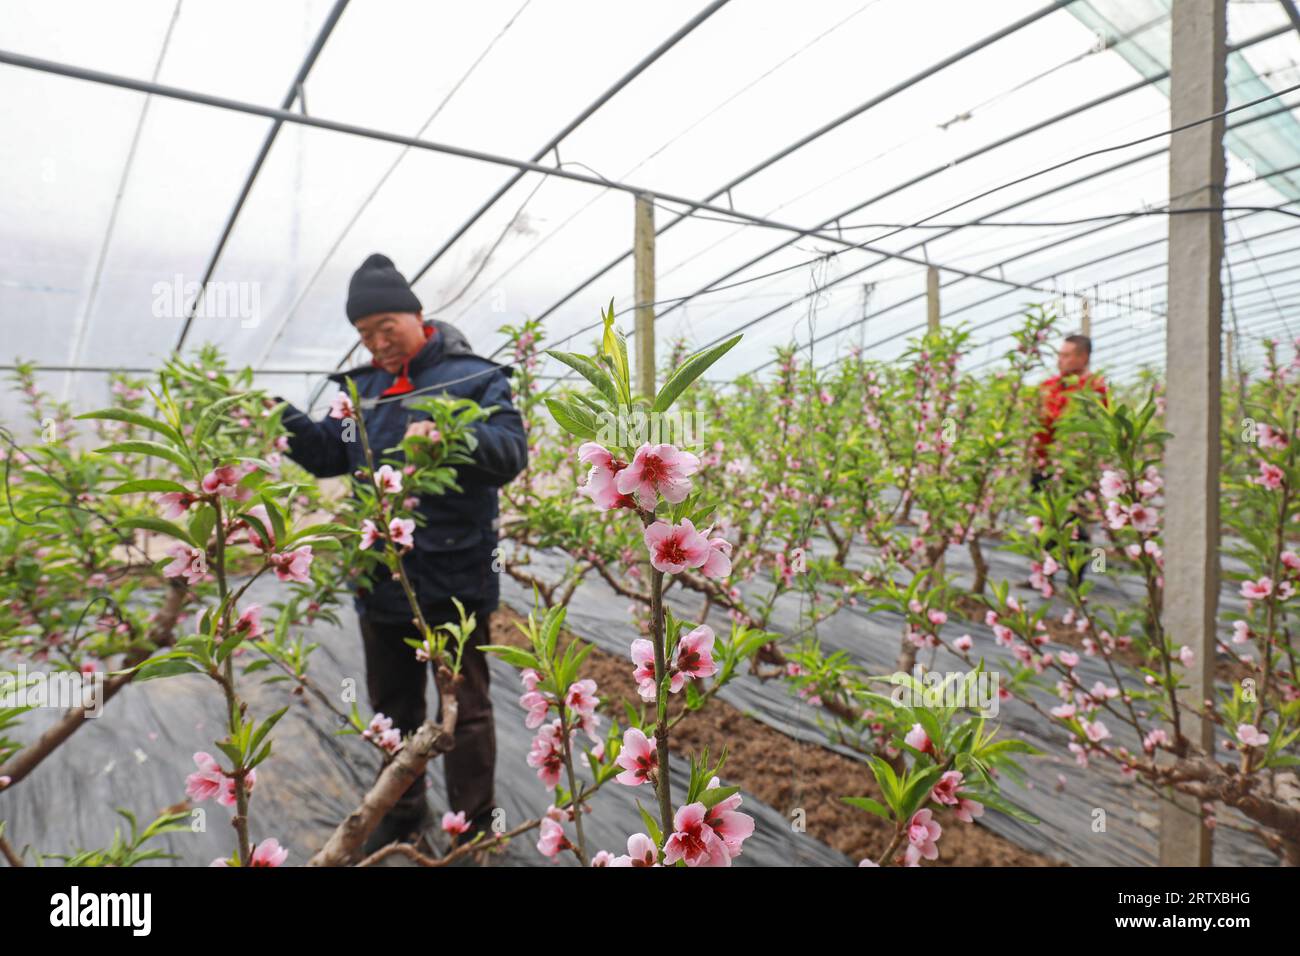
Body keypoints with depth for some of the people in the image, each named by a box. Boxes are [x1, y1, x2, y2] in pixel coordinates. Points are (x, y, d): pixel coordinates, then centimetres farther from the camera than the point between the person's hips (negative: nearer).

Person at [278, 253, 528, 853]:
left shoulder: (473, 378, -9)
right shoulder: (363, 386, 11)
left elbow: (510, 451, -22)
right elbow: (331, 455, 14)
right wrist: (286, 424, -4)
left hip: (452, 583, -6)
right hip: (380, 580, 7)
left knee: (462, 711, 8)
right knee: (393, 706, 22)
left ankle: (473, 829, 27)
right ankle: (403, 811, 43)